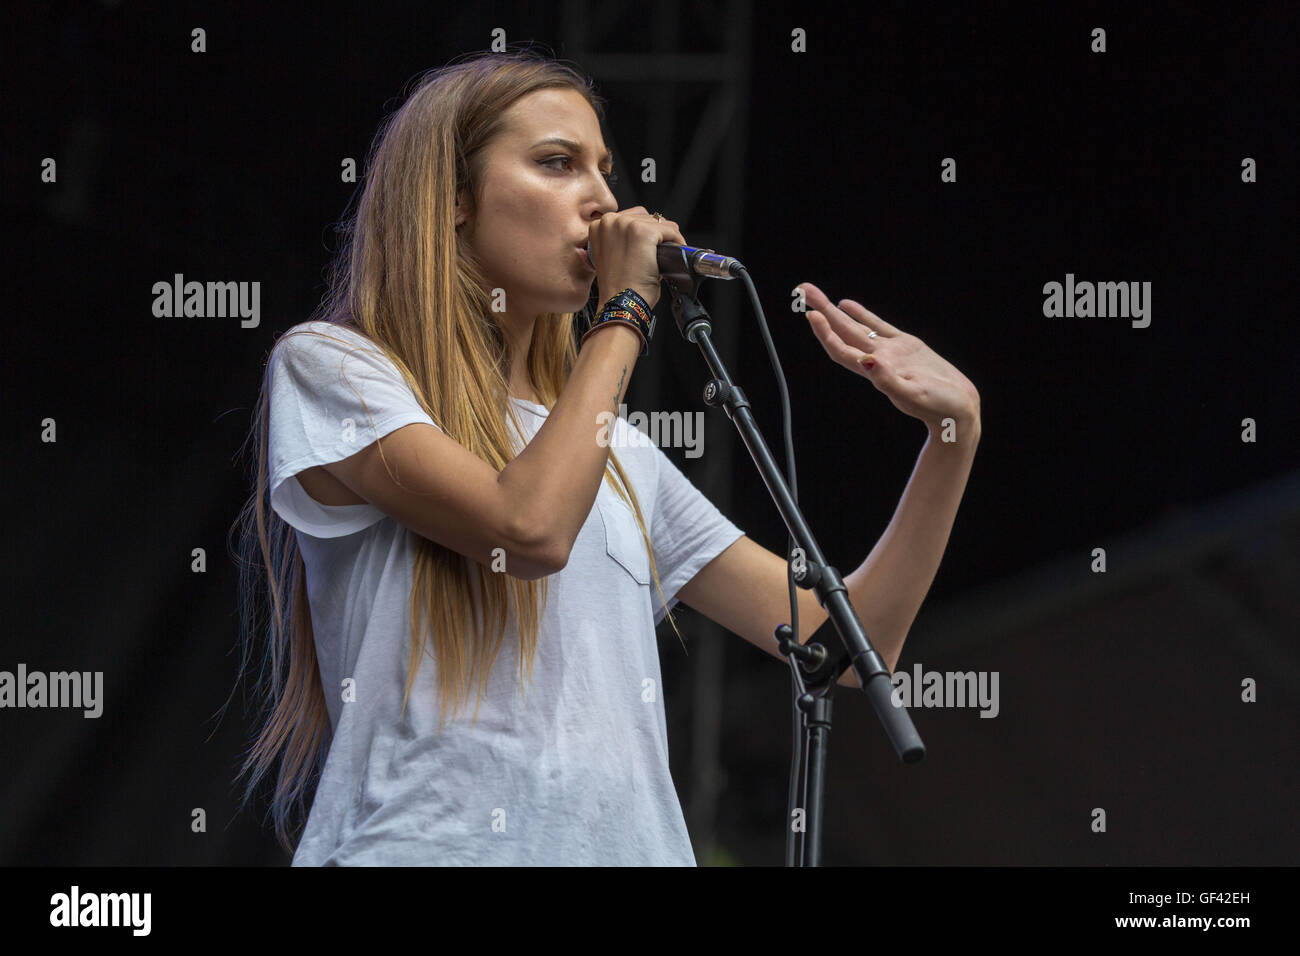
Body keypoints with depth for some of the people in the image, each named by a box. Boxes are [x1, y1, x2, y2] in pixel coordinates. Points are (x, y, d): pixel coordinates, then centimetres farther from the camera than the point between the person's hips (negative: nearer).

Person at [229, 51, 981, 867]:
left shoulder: (621, 457, 21)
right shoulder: (329, 367, 6)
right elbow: (530, 527, -11)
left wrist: (955, 429, 9)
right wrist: (627, 309, 1)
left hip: (630, 841, 4)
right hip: (432, 840, -4)